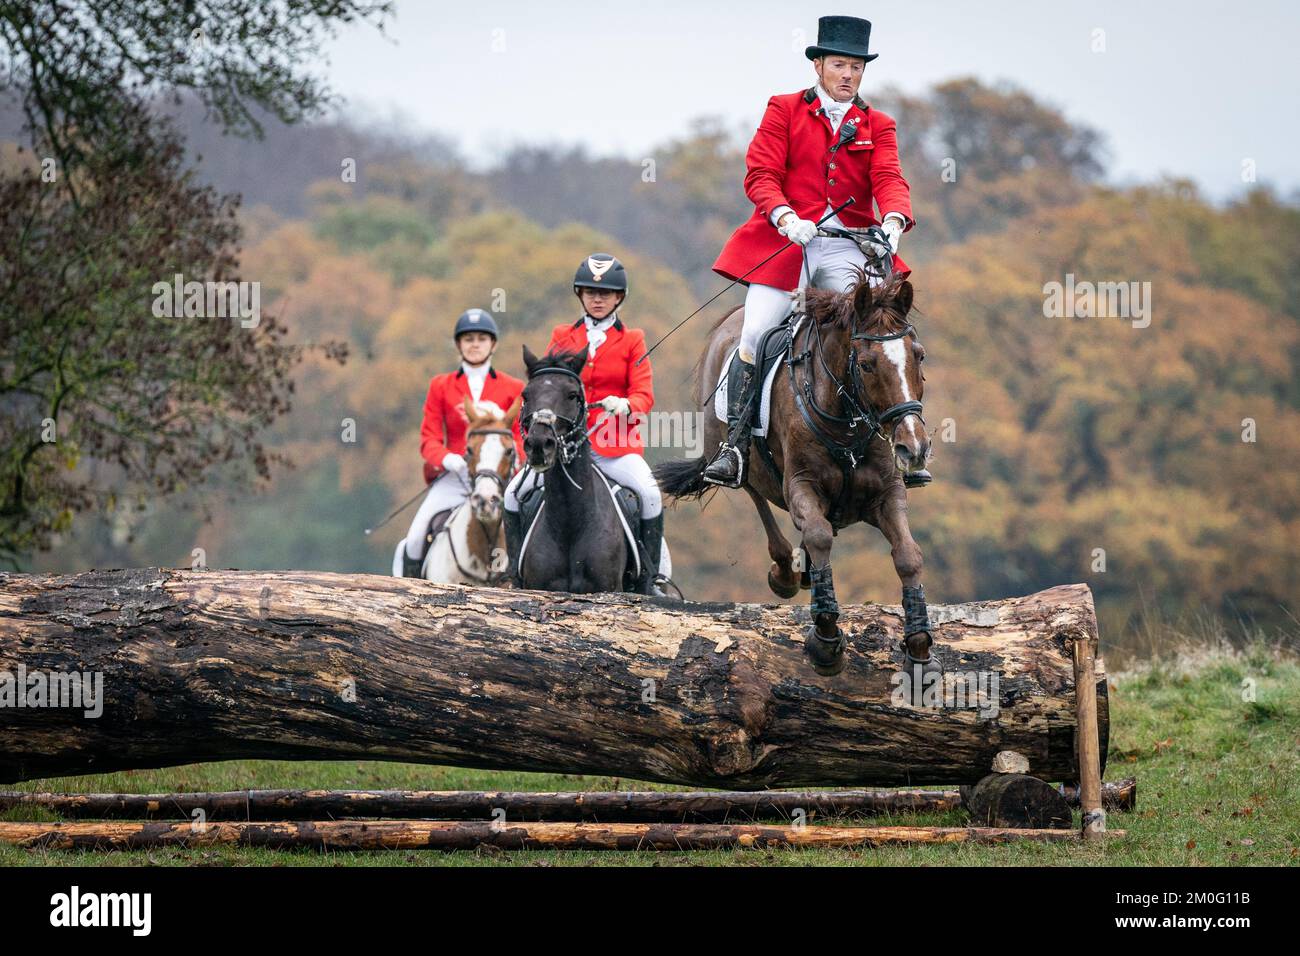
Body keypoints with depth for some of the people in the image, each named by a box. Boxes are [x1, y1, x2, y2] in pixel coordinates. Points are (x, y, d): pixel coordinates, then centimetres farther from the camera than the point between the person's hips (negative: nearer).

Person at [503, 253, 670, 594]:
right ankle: (517, 571, 3)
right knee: (514, 492, -13)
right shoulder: (562, 336, 14)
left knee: (649, 492, -28)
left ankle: (652, 578, -15)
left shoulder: (632, 340, 8)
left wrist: (625, 406, -23)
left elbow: (644, 394, -1)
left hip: (616, 443, -3)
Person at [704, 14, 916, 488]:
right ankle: (735, 442, -4)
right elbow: (760, 174, -1)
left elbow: (889, 180, 0)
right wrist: (786, 218, -20)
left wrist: (893, 221, -23)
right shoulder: (784, 110, 8)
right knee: (755, 337, -11)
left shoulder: (877, 126, 15)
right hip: (784, 239, -1)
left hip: (848, 248, 1)